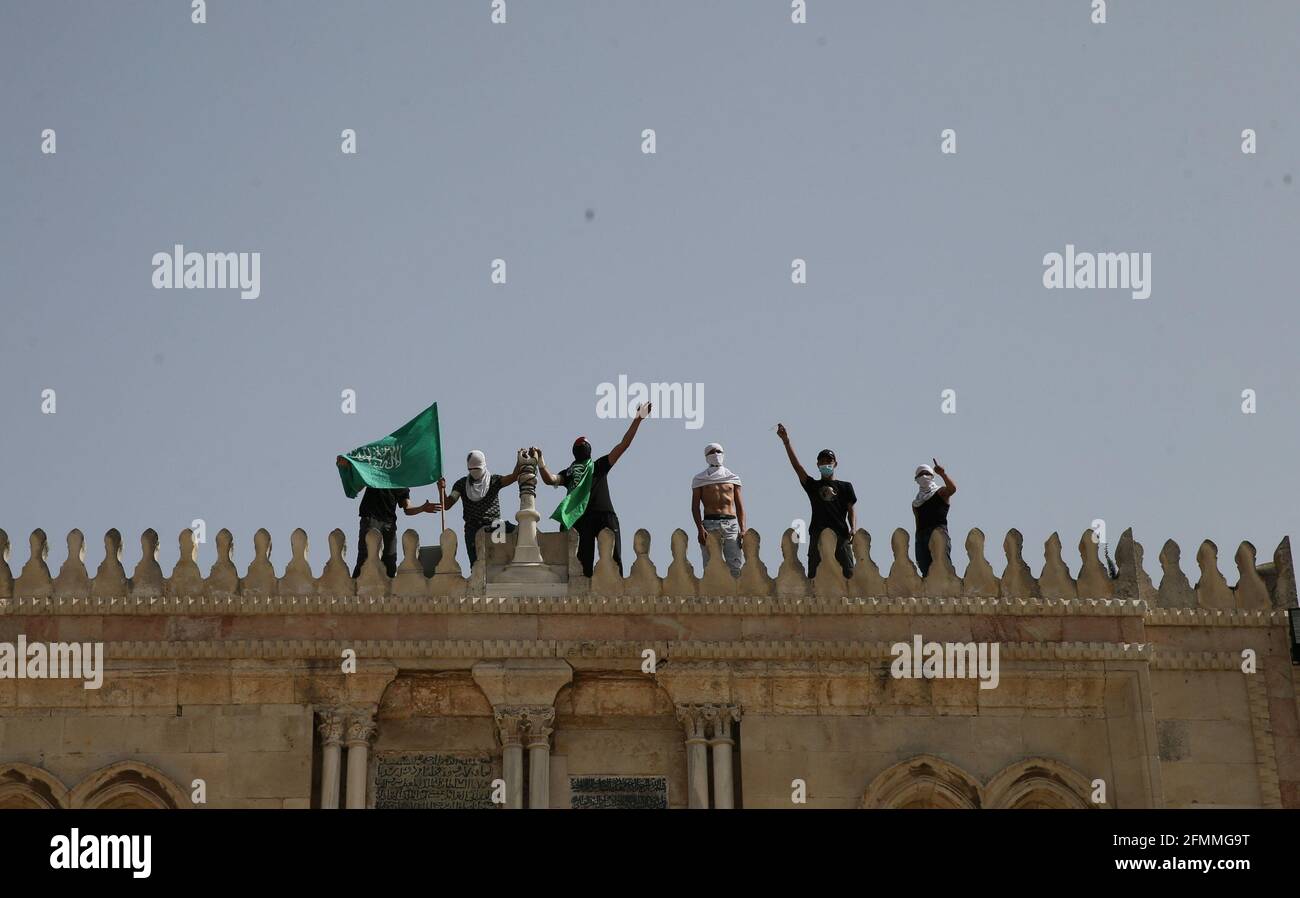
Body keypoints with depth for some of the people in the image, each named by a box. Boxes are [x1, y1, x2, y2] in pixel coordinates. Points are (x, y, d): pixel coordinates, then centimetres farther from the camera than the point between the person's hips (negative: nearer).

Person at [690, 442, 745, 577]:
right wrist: (700, 528, -11)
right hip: (710, 524, -2)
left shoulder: (733, 478, 16)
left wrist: (742, 529, 0)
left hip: (731, 524, 2)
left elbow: (739, 506, 13)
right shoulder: (699, 479, 9)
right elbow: (695, 506, 3)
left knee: (736, 565, -7)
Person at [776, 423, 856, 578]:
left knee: (848, 572, -7)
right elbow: (796, 465, 6)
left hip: (841, 535, -1)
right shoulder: (812, 485, 15)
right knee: (814, 574, -1)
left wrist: (853, 529, -10)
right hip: (817, 535, 1)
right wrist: (786, 442, -4)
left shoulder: (845, 487, 14)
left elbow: (852, 510, 10)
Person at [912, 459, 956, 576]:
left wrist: (943, 473, -26)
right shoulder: (916, 502, 23)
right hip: (921, 535, 5)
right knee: (926, 570, -3)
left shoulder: (940, 492, 11)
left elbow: (952, 488, -12)